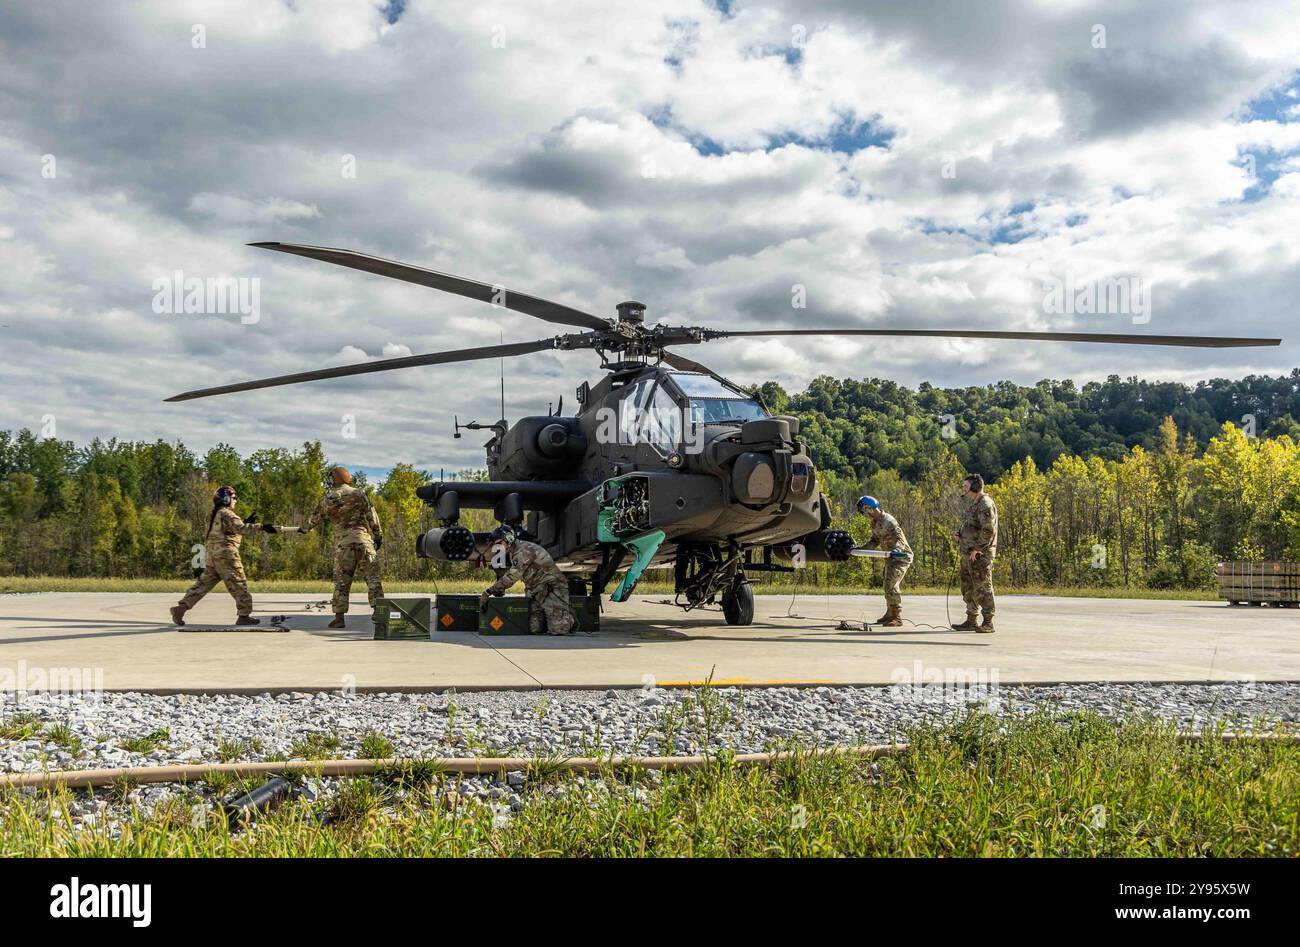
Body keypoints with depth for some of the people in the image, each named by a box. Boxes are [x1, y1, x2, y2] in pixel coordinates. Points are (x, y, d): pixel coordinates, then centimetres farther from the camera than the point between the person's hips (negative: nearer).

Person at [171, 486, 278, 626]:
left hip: (211, 555, 9)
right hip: (225, 554, -9)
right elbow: (241, 528, -23)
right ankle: (244, 615, -1)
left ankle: (181, 607, 3)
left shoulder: (214, 515, 19)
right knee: (239, 584, -2)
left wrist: (246, 522, 19)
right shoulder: (226, 514, -10)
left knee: (203, 583, 10)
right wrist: (261, 527, -26)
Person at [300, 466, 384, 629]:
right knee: (373, 577, 1)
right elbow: (372, 517, 2)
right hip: (364, 539, -1)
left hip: (342, 543, 1)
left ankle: (339, 617, 6)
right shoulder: (360, 494, 3)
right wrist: (378, 536, 10)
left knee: (341, 581, 7)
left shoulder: (328, 499, 5)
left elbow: (315, 517, 19)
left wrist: (304, 528, 37)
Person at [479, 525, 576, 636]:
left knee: (556, 631, -16)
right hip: (538, 593, 9)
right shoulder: (513, 553, 11)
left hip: (553, 588, -9)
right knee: (534, 630, -4)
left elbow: (511, 577, -26)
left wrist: (488, 591, -25)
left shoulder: (524, 549, -21)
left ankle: (569, 618, 16)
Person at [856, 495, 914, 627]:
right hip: (890, 557, 10)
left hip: (901, 556, -10)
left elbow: (899, 537, -29)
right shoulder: (874, 523, 8)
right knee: (888, 585, 17)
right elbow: (874, 542, 16)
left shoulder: (888, 521, -21)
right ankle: (890, 614, 31)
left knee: (891, 585, -18)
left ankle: (897, 618, -16)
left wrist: (896, 549, -48)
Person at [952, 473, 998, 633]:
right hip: (967, 554, 10)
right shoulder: (971, 504, 17)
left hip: (980, 554, -10)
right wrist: (959, 534, 7)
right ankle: (972, 621, 21)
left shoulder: (985, 505, -14)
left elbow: (988, 531, -22)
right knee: (968, 588, 13)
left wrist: (976, 549, -19)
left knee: (982, 589, -7)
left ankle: (988, 624, -2)